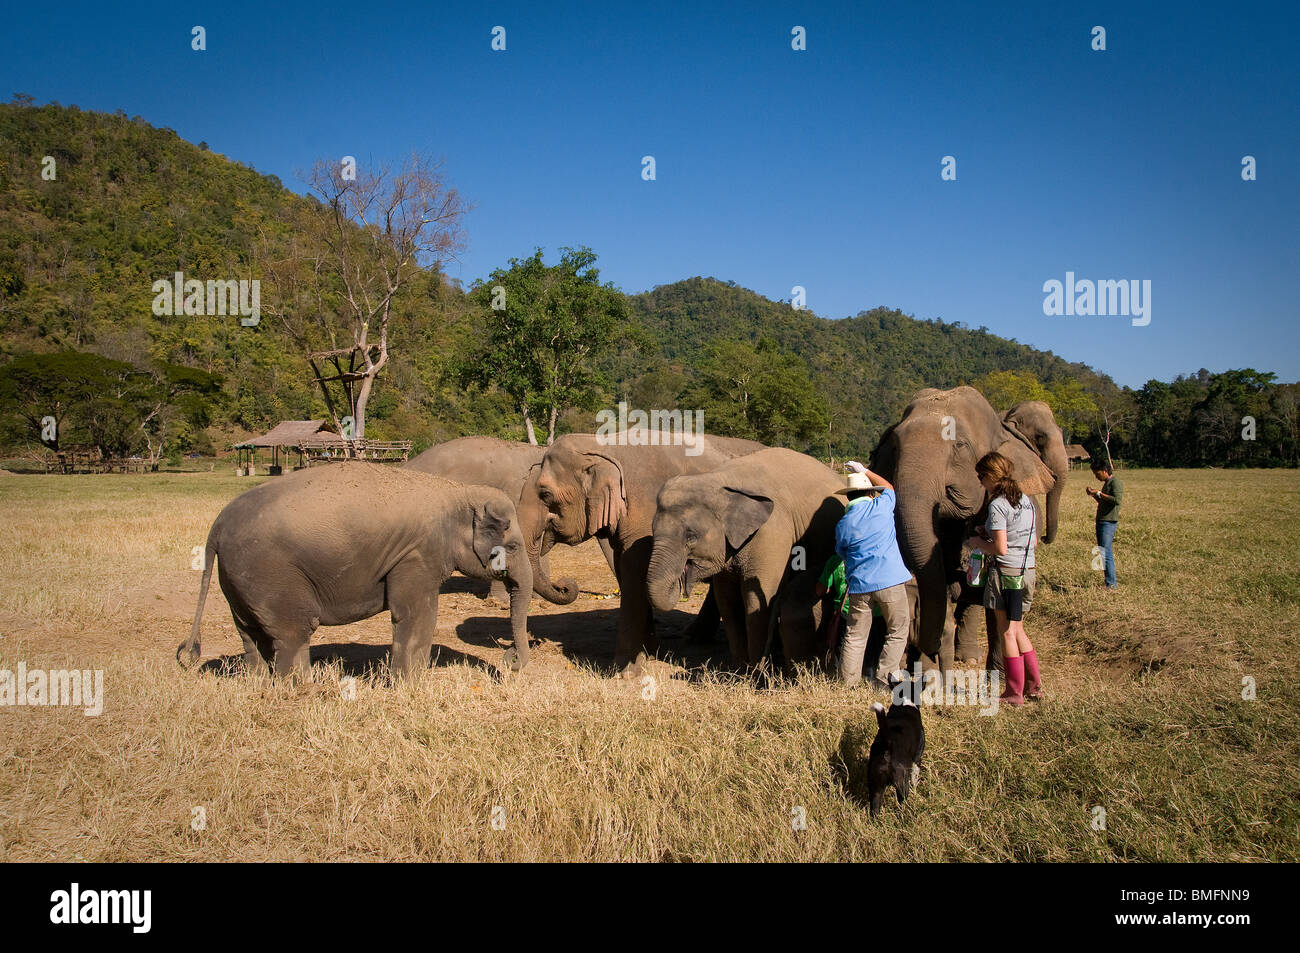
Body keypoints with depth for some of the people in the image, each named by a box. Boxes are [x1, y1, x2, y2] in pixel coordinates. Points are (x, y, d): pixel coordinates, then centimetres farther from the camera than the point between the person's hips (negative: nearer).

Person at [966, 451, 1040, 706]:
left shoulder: (997, 505, -15)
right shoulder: (1026, 500, 9)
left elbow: (1000, 548, -20)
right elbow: (1033, 542, 15)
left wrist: (979, 543, -1)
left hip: (1005, 573, -8)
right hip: (1027, 571, 8)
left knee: (1007, 633, 3)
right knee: (1017, 630, 19)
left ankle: (1014, 693, 10)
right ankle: (1034, 686, 23)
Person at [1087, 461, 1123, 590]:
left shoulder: (1115, 482, -10)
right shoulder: (1106, 483, 20)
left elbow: (1117, 500, -25)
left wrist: (1099, 493, -19)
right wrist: (1094, 494, 14)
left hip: (1109, 522, -10)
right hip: (1101, 521, 10)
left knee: (1106, 554, -12)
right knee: (1103, 553, 11)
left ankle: (1111, 585, -10)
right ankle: (1112, 581, 17)